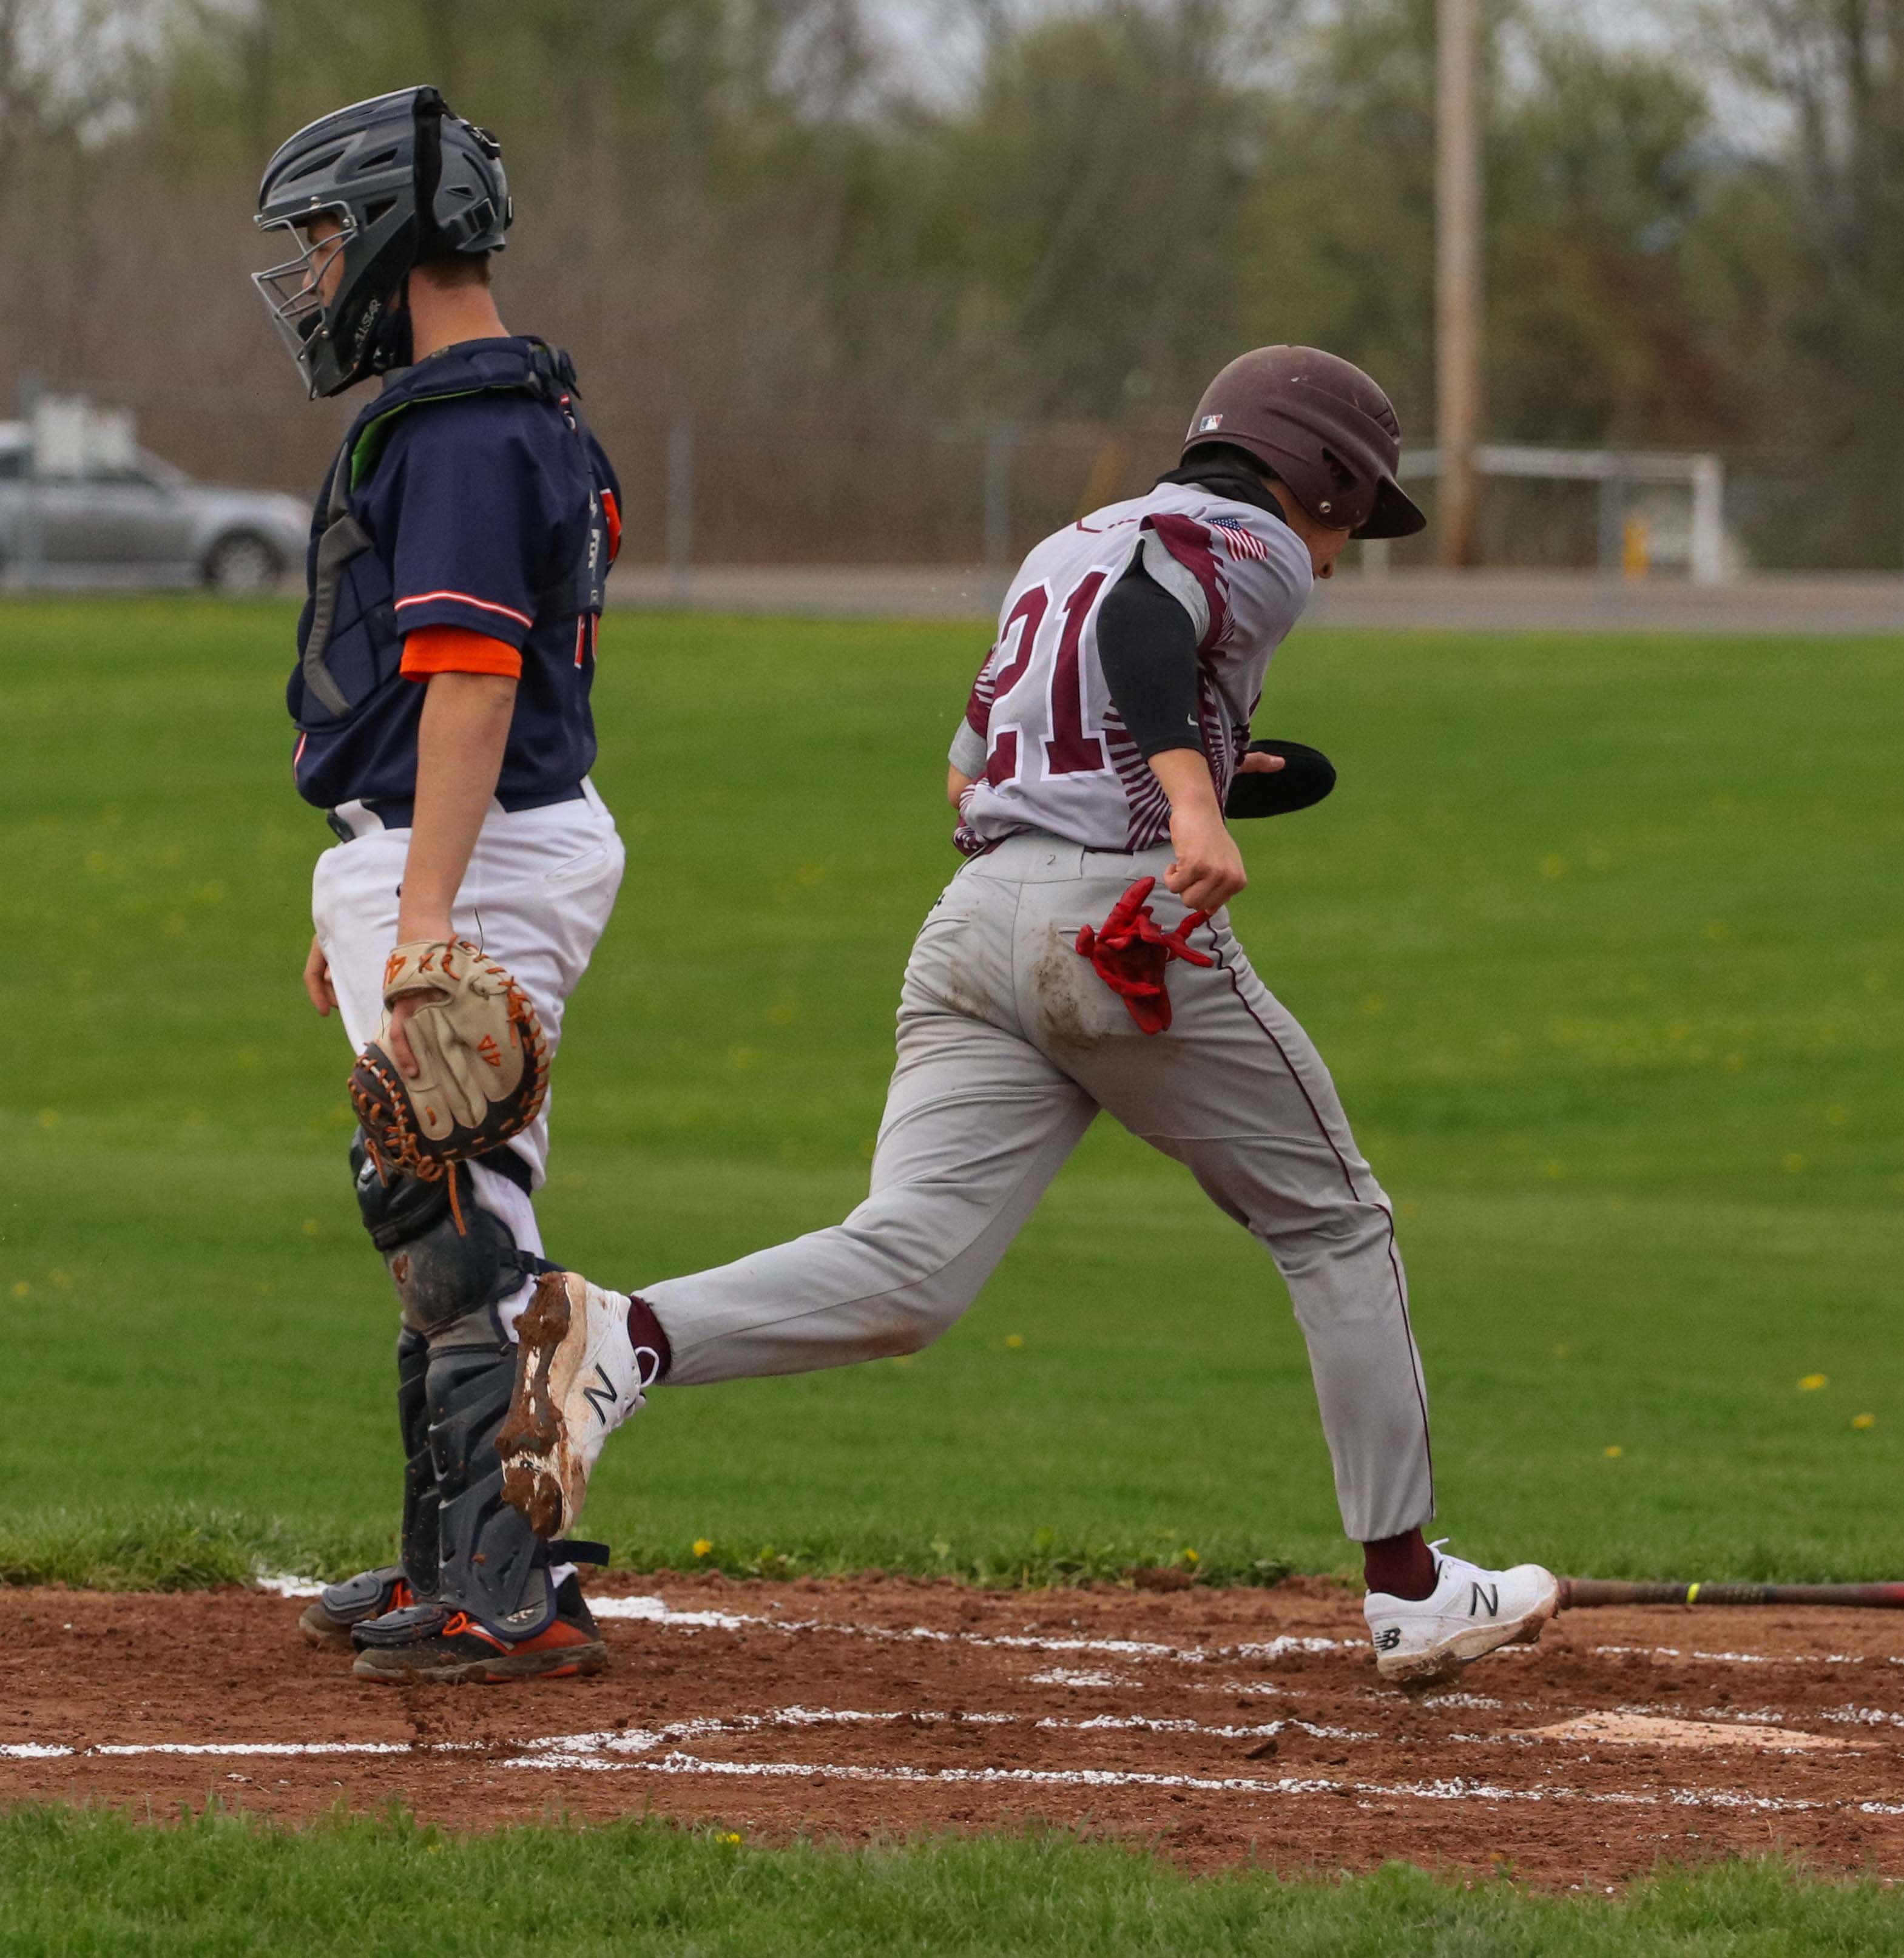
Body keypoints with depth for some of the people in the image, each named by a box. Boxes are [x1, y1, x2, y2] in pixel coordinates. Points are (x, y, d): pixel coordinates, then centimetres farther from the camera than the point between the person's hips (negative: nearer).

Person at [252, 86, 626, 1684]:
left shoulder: (464, 432, -16)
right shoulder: (513, 418, 18)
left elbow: (471, 683, -24)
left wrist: (421, 919, -29)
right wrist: (366, 908, 26)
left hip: (470, 861, -11)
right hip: (427, 865, 11)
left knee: (458, 1221, -13)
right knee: (450, 1218, 16)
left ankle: (518, 1596, -16)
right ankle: (452, 1569, 24)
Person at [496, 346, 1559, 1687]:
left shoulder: (1066, 547, 29)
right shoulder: (1259, 548, 5)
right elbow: (1143, 618, -18)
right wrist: (1193, 797, -31)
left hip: (976, 920, 6)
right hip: (1129, 918, -6)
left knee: (903, 1275, -10)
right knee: (1335, 1226, 12)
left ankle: (629, 1338, -35)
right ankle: (1409, 1589, 15)